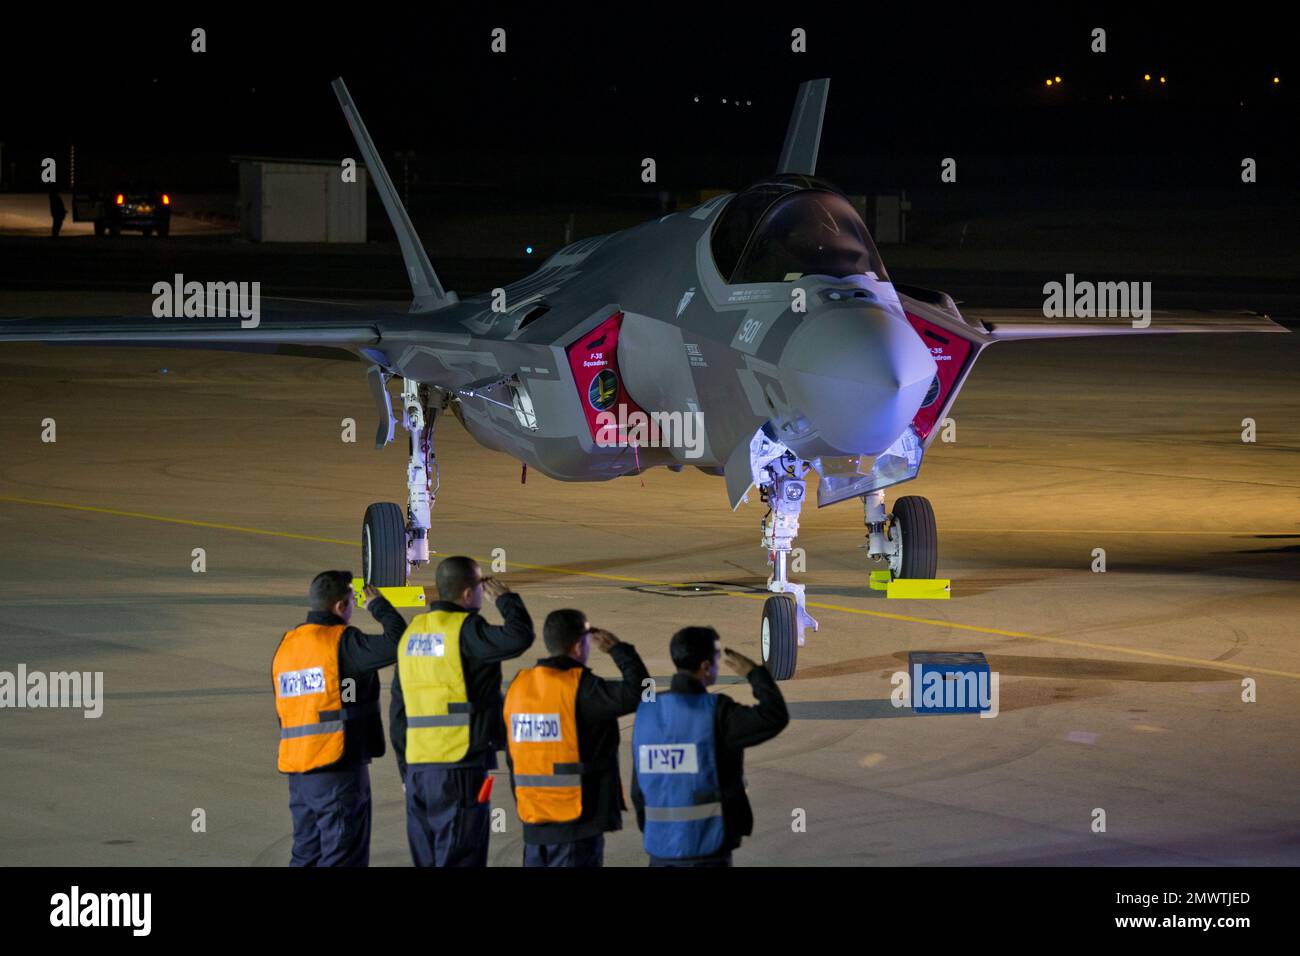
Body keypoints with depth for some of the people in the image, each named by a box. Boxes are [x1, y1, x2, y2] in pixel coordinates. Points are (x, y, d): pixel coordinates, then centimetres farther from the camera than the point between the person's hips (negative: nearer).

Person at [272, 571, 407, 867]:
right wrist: (379, 606, -3)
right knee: (343, 857, -4)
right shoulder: (341, 642, -11)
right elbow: (397, 643, -18)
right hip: (339, 770, -7)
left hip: (298, 773, 7)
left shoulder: (286, 644, 13)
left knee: (306, 855, 13)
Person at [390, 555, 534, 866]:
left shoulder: (412, 633, 14)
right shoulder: (465, 630, -10)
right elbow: (519, 637, -26)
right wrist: (505, 597, -5)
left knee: (427, 860, 12)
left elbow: (398, 709, 17)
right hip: (460, 768, -7)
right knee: (459, 860, -4)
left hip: (417, 769, 7)